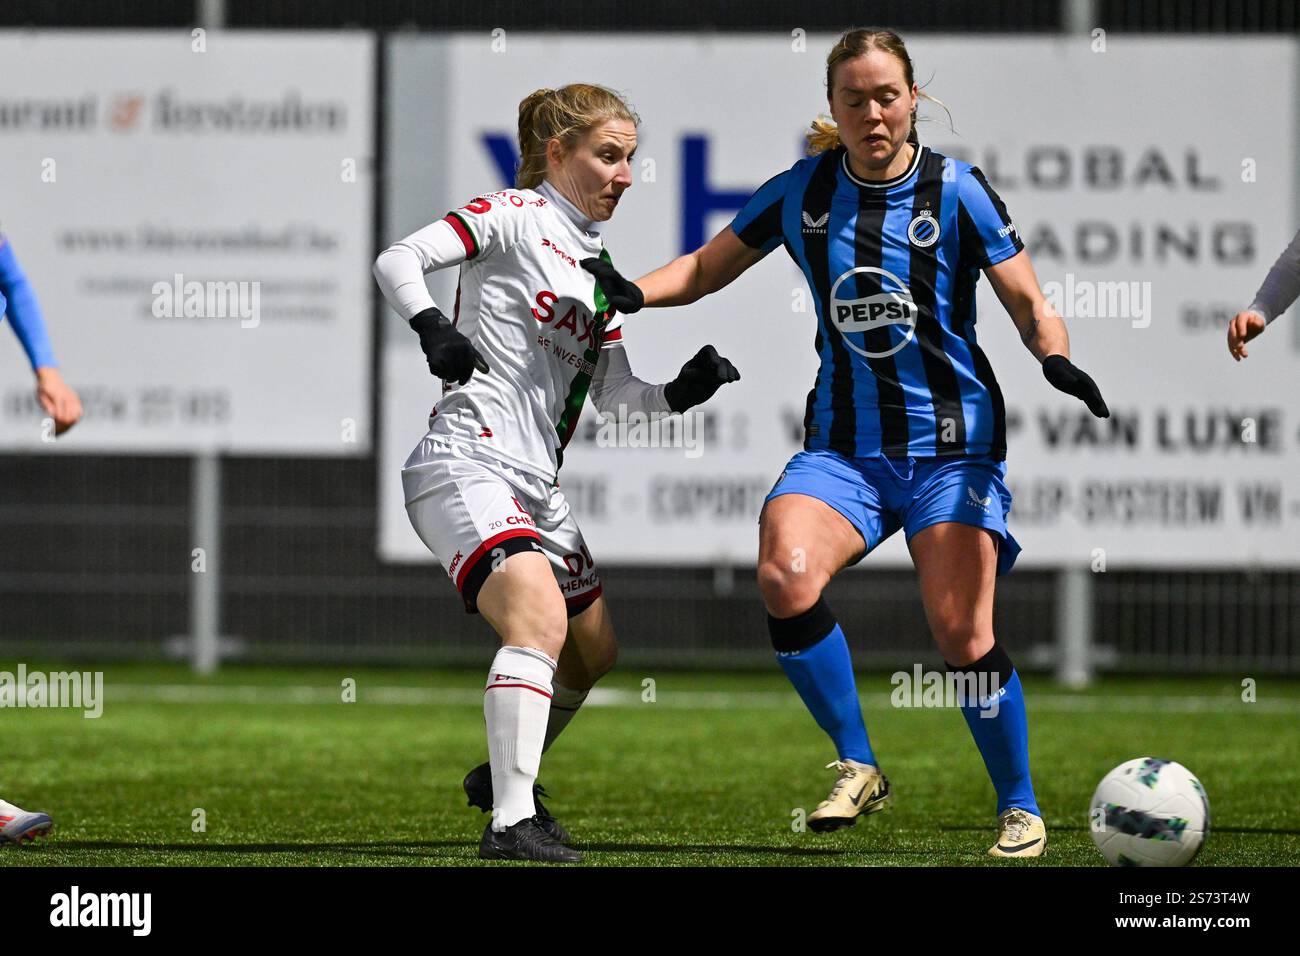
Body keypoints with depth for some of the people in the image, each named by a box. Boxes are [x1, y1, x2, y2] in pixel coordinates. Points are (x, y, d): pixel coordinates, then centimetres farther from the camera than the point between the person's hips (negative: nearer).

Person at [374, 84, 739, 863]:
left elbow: (614, 394, 17)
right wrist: (431, 326, -31)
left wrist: (684, 390, -1)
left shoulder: (598, 265, 19)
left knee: (594, 648, 19)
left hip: (535, 484, 9)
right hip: (465, 467, -9)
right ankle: (511, 822, -32)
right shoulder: (516, 216, -4)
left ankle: (507, 775, 42)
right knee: (541, 615, -29)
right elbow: (399, 260, -14)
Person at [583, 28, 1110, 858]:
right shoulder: (803, 193, 4)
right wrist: (635, 291, -5)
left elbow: (1029, 303, -2)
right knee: (784, 575, -25)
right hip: (844, 446, 2)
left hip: (951, 445, -2)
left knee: (961, 634, -13)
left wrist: (1056, 357, -23)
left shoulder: (958, 192, -4)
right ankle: (858, 768, -8)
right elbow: (708, 266, 14)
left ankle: (1020, 808, 10)